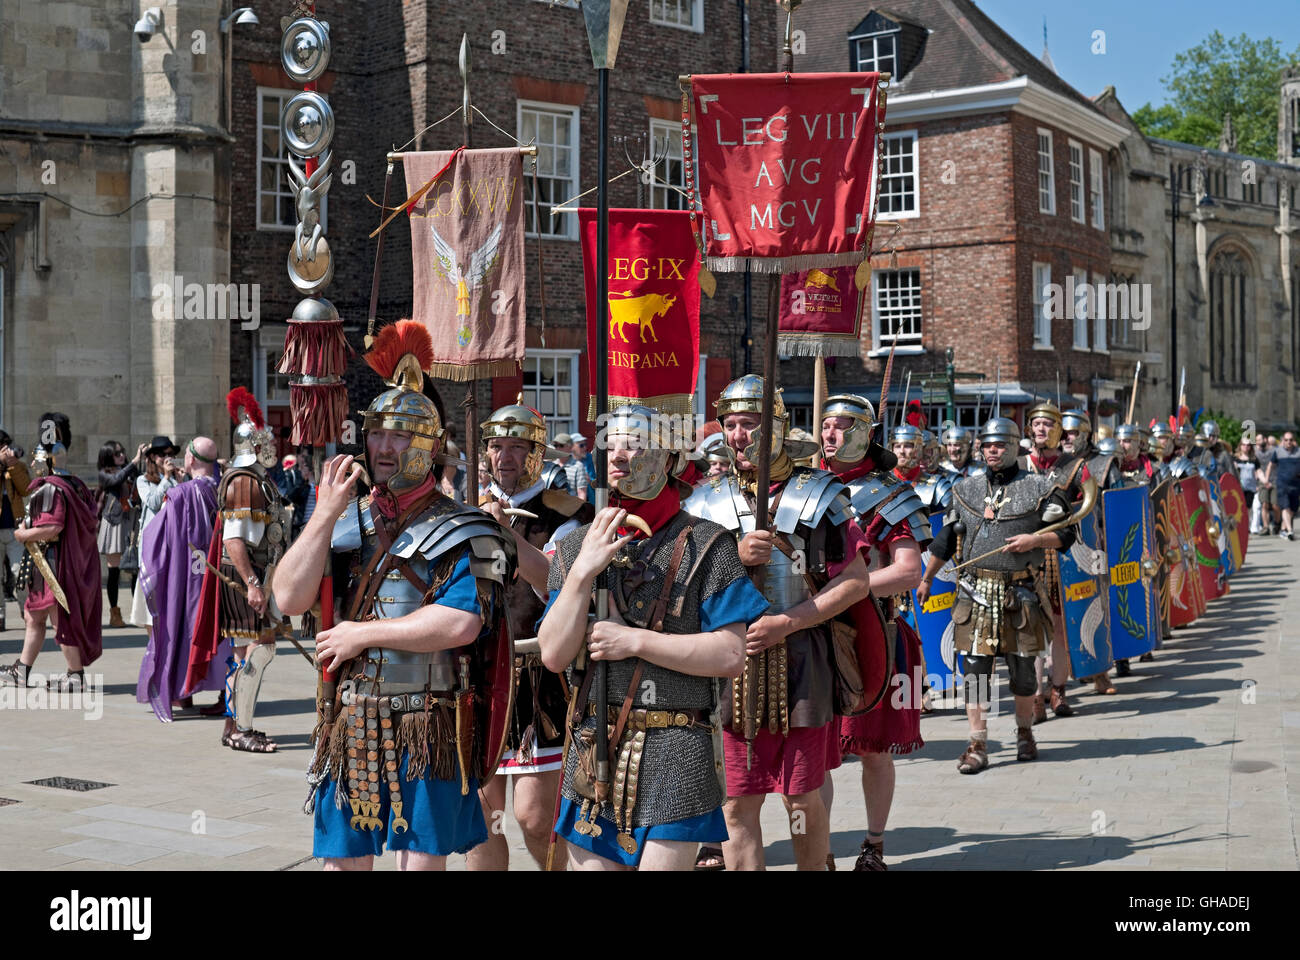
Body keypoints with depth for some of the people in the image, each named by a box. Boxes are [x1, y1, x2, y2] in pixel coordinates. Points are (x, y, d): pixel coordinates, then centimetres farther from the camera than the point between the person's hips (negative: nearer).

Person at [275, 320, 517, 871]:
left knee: (422, 859, 1)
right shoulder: (342, 522, 10)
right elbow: (289, 599, -2)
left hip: (429, 729, -4)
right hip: (350, 721, 4)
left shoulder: (462, 531, -5)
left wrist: (364, 634, -13)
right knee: (343, 860, 11)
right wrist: (325, 515, -11)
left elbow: (461, 624, -19)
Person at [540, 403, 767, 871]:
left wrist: (635, 641, -15)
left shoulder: (704, 545, -5)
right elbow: (554, 655, 0)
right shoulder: (577, 546, 8)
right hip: (591, 750, 4)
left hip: (674, 753, -4)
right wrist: (582, 572, -12)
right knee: (592, 859, 10)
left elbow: (732, 655, -12)